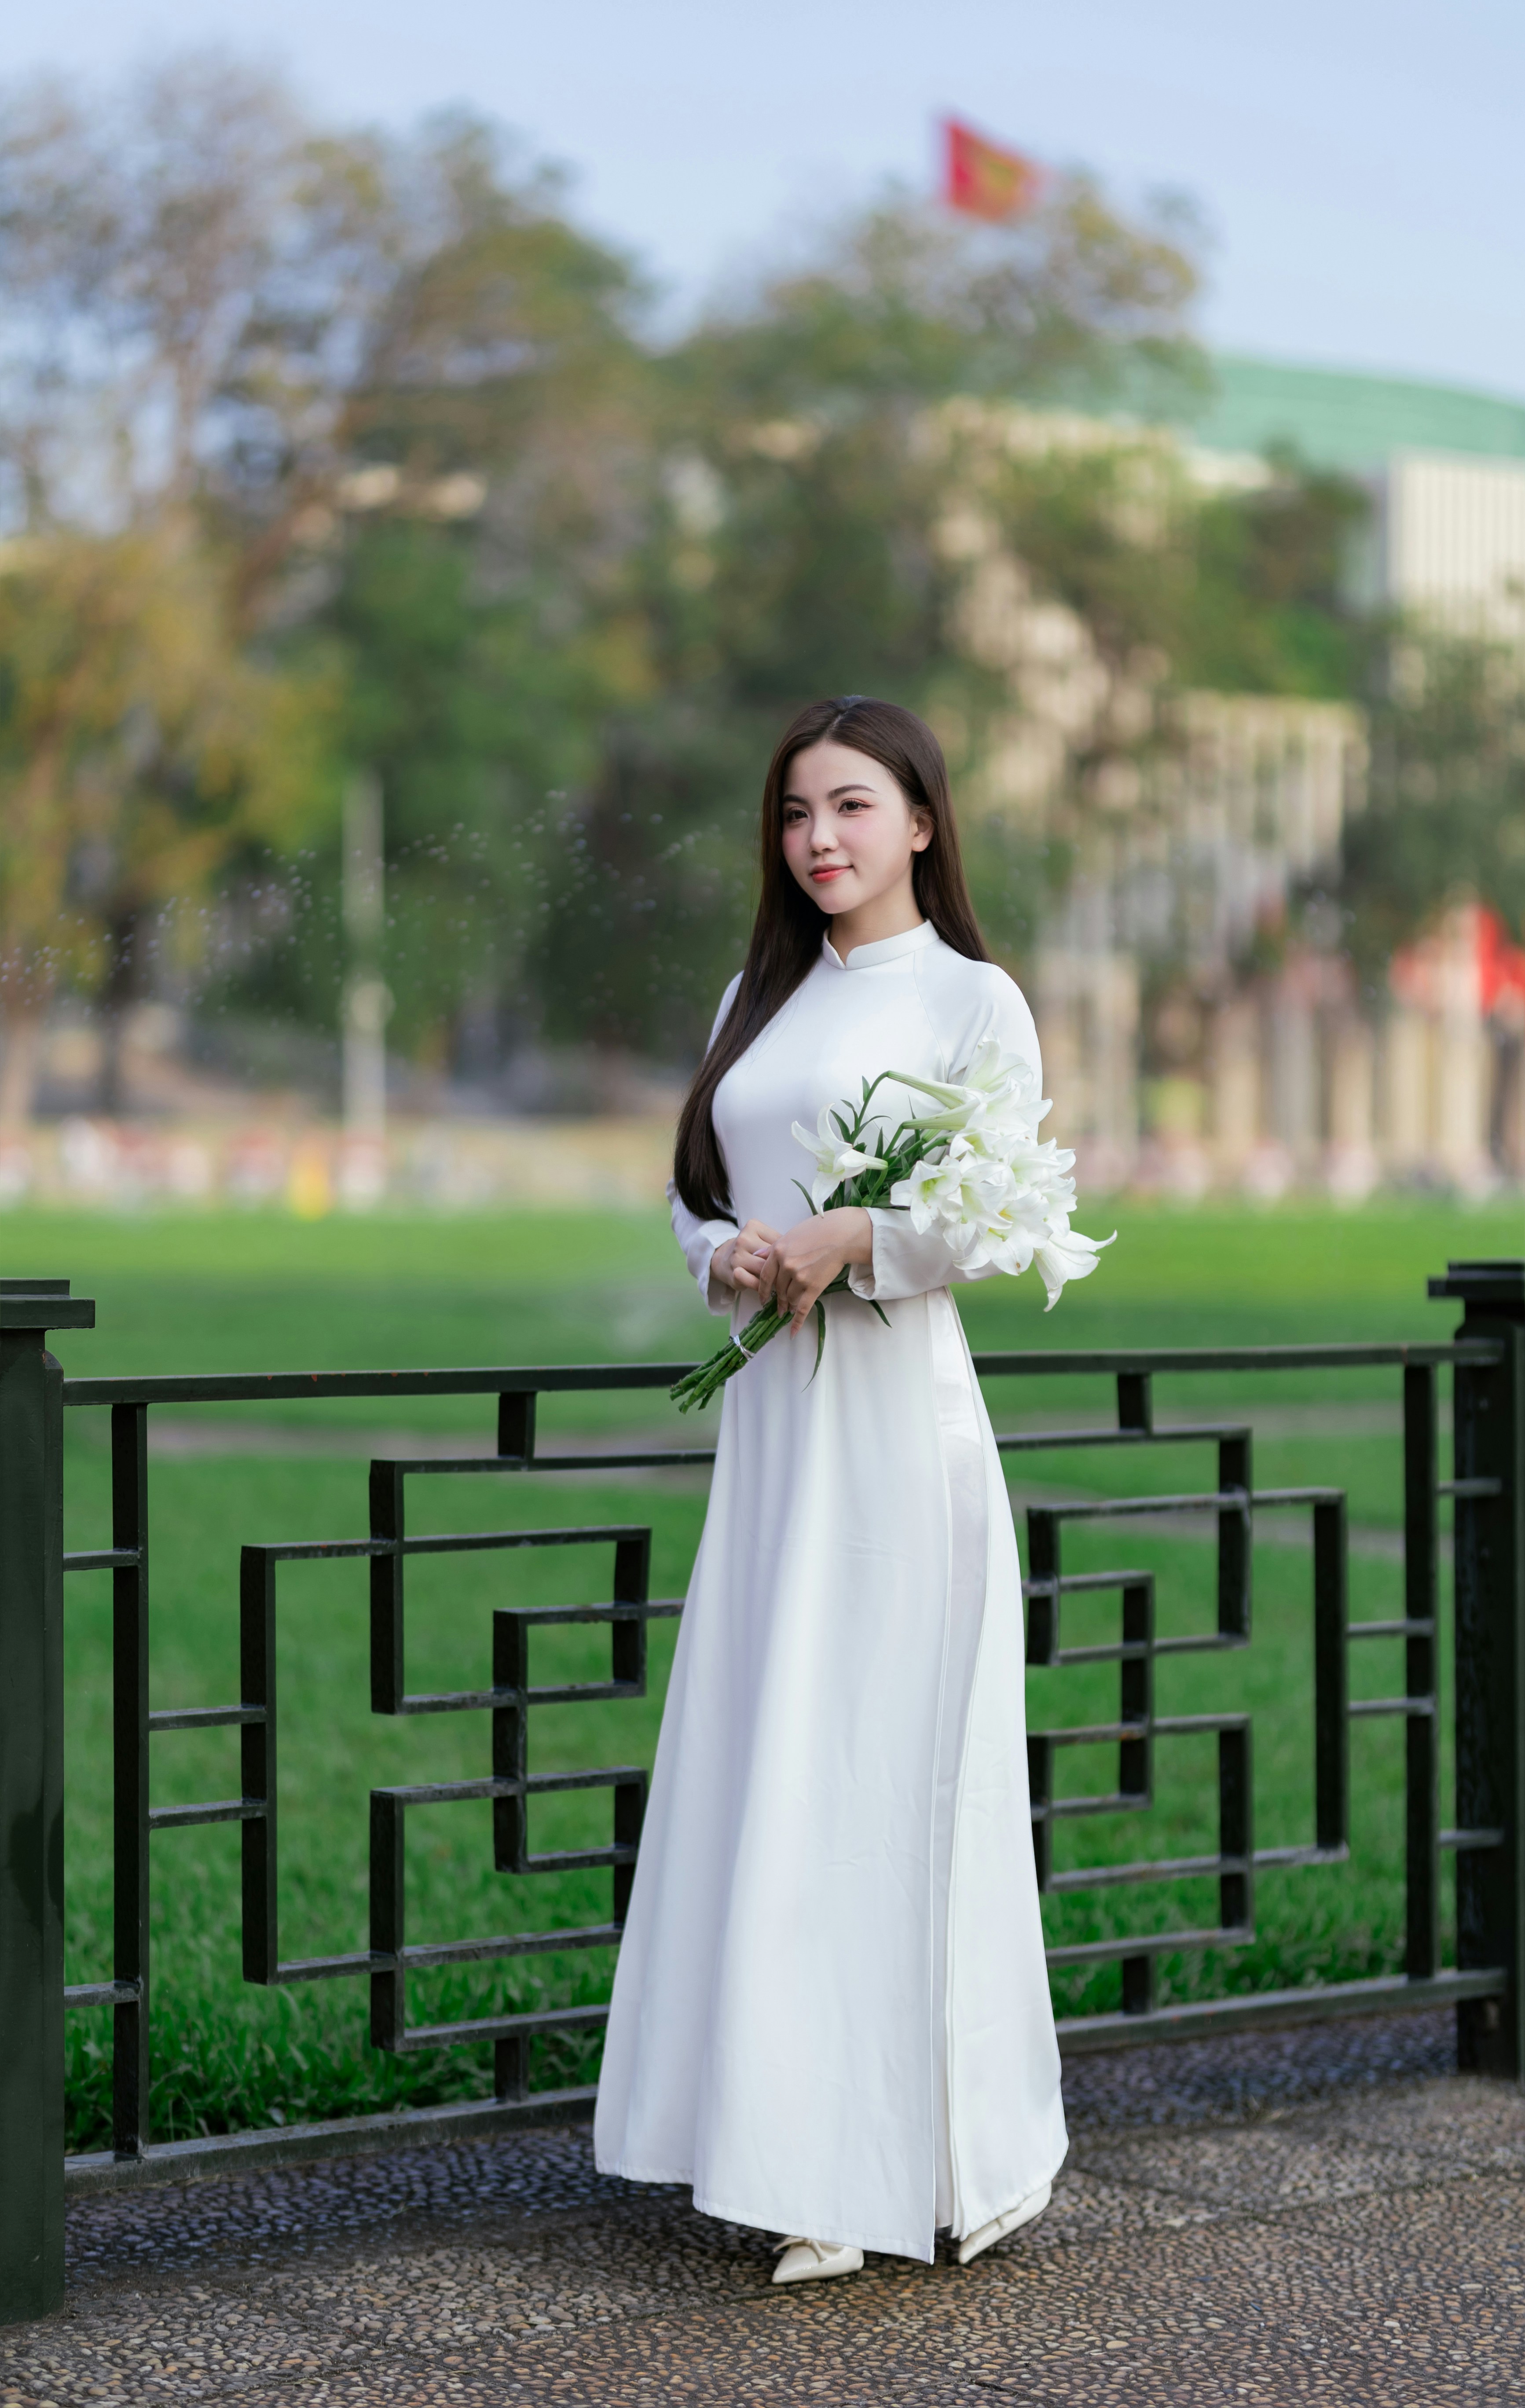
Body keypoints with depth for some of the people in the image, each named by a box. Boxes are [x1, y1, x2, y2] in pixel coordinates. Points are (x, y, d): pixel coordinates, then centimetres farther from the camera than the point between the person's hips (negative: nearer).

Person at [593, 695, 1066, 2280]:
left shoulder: (970, 997, -1)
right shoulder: (759, 998, 17)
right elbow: (693, 1184, 17)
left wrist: (850, 1242, -18)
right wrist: (724, 1255, -4)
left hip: (895, 1407, -6)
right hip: (767, 1414, 6)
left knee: (884, 1774, -5)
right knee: (764, 1771, 4)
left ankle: (910, 2161, 5)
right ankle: (796, 2147, 11)